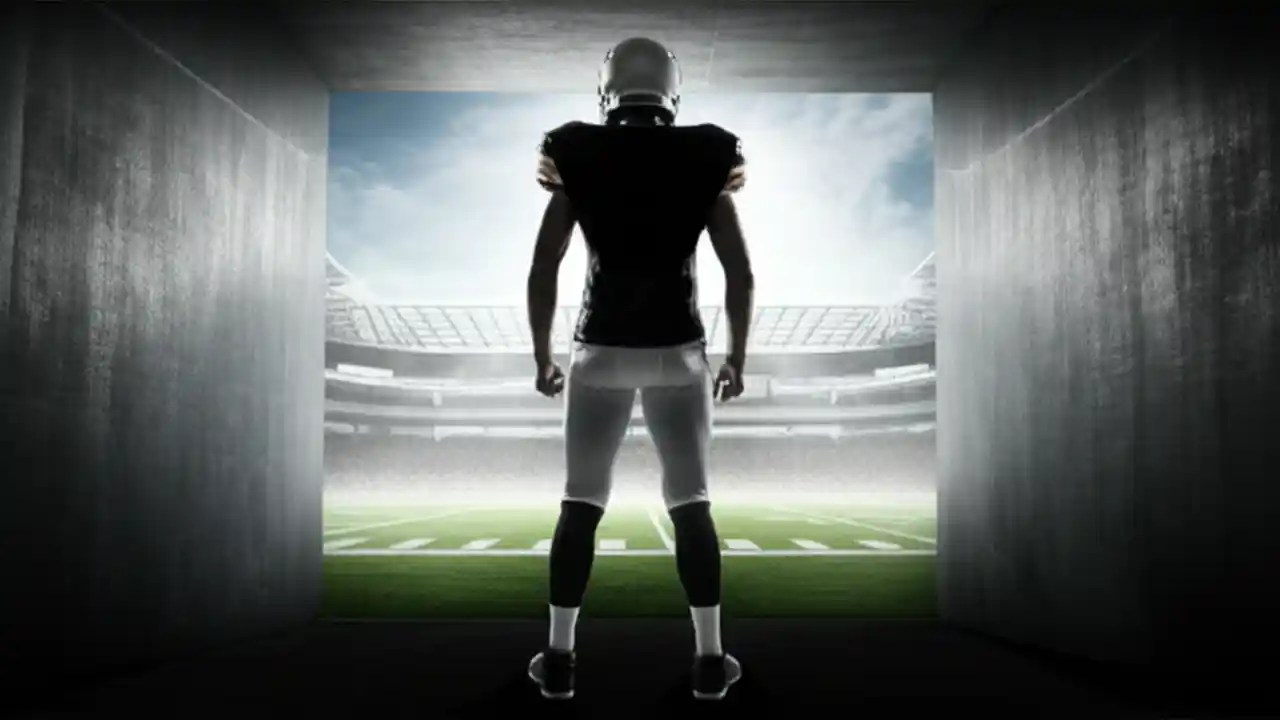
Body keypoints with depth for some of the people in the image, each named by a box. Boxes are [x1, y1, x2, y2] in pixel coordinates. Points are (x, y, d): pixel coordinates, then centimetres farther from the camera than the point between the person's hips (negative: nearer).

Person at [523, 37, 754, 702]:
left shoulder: (577, 160, 1)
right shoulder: (705, 161, 2)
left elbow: (542, 272, -2)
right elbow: (740, 275, 0)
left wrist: (541, 356, 8)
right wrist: (737, 358, 10)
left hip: (600, 350, 0)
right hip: (679, 352, 0)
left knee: (580, 505, 8)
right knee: (692, 506, 8)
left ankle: (559, 658, 13)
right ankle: (710, 658, 13)